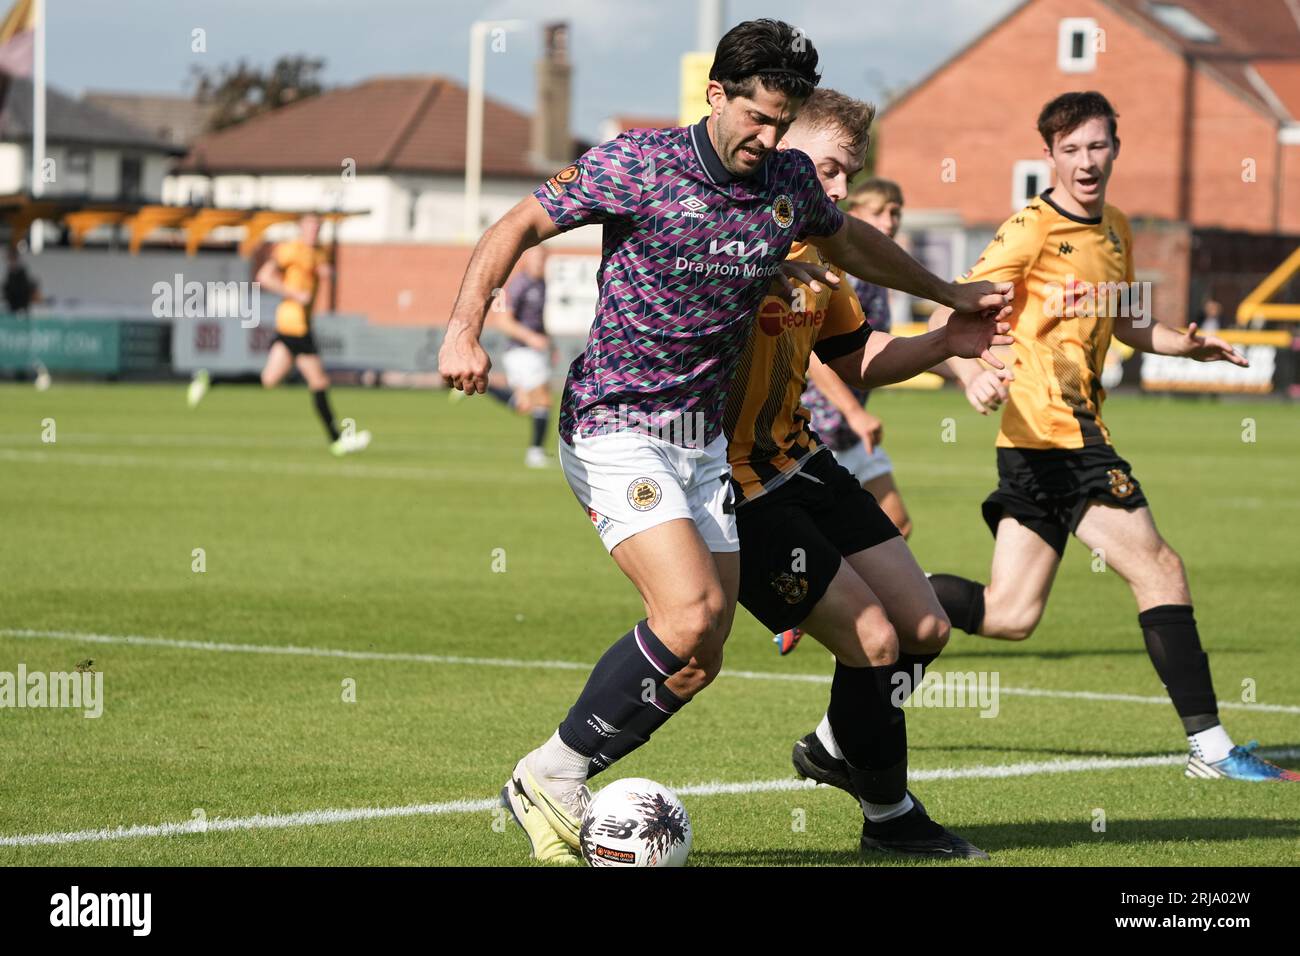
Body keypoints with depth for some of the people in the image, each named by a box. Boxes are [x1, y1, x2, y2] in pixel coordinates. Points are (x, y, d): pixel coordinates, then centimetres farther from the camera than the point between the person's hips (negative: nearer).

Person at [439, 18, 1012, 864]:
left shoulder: (790, 182, 4)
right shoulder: (636, 166, -13)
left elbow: (848, 240, 26)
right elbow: (517, 228, -9)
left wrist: (946, 295, 36)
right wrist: (466, 326, -24)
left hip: (705, 439, 7)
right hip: (616, 430, -7)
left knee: (701, 658, -1)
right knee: (690, 610, -23)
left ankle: (559, 784, 13)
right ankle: (552, 775, -6)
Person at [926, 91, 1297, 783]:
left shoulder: (1115, 230, 16)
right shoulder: (1032, 229, -9)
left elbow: (1125, 324, 32)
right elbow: (946, 322, -11)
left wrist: (1184, 345, 13)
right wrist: (971, 377, -31)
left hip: (1078, 435, 8)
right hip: (1051, 435, -8)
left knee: (1008, 616, 5)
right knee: (1160, 570, -10)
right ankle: (1210, 747, -8)